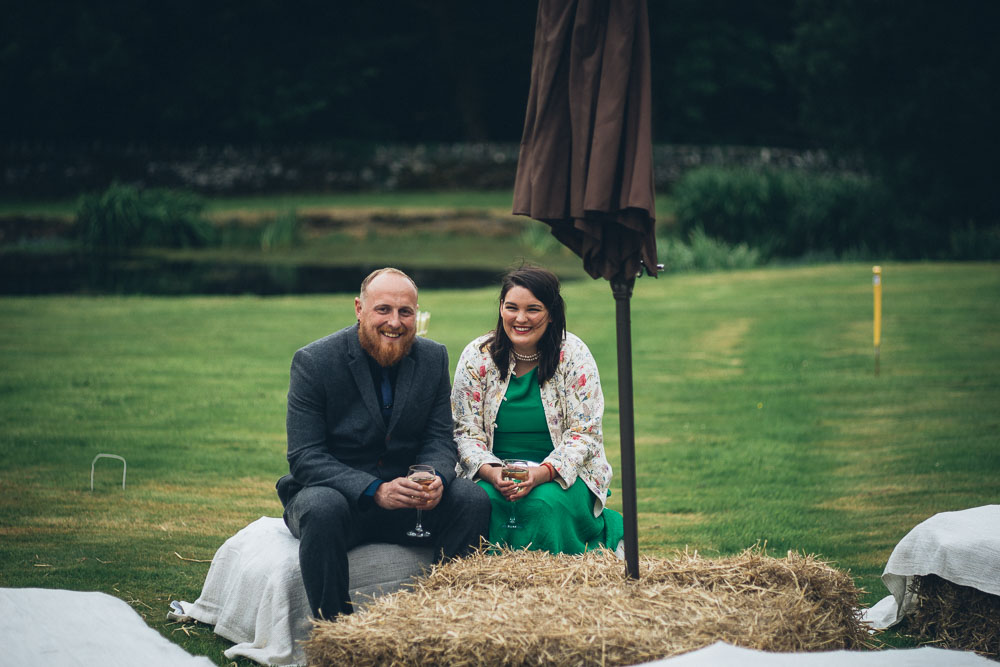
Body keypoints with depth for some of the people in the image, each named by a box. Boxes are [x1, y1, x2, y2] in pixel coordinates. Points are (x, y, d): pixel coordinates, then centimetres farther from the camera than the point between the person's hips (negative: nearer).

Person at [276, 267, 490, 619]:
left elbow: (439, 440, 2)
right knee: (323, 510, -37)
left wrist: (435, 479, -24)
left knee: (473, 500, -20)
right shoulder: (313, 362, -11)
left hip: (405, 498, 4)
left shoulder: (433, 358, 2)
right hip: (333, 492, -4)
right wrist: (375, 491, -30)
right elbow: (304, 457, -16)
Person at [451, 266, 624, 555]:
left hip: (563, 474, -1)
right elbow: (465, 432, 0)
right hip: (493, 472, 1)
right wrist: (491, 473, -21)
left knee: (543, 504, -34)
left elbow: (584, 433, -6)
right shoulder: (477, 356, 1)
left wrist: (543, 472, -24)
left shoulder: (574, 355, -3)